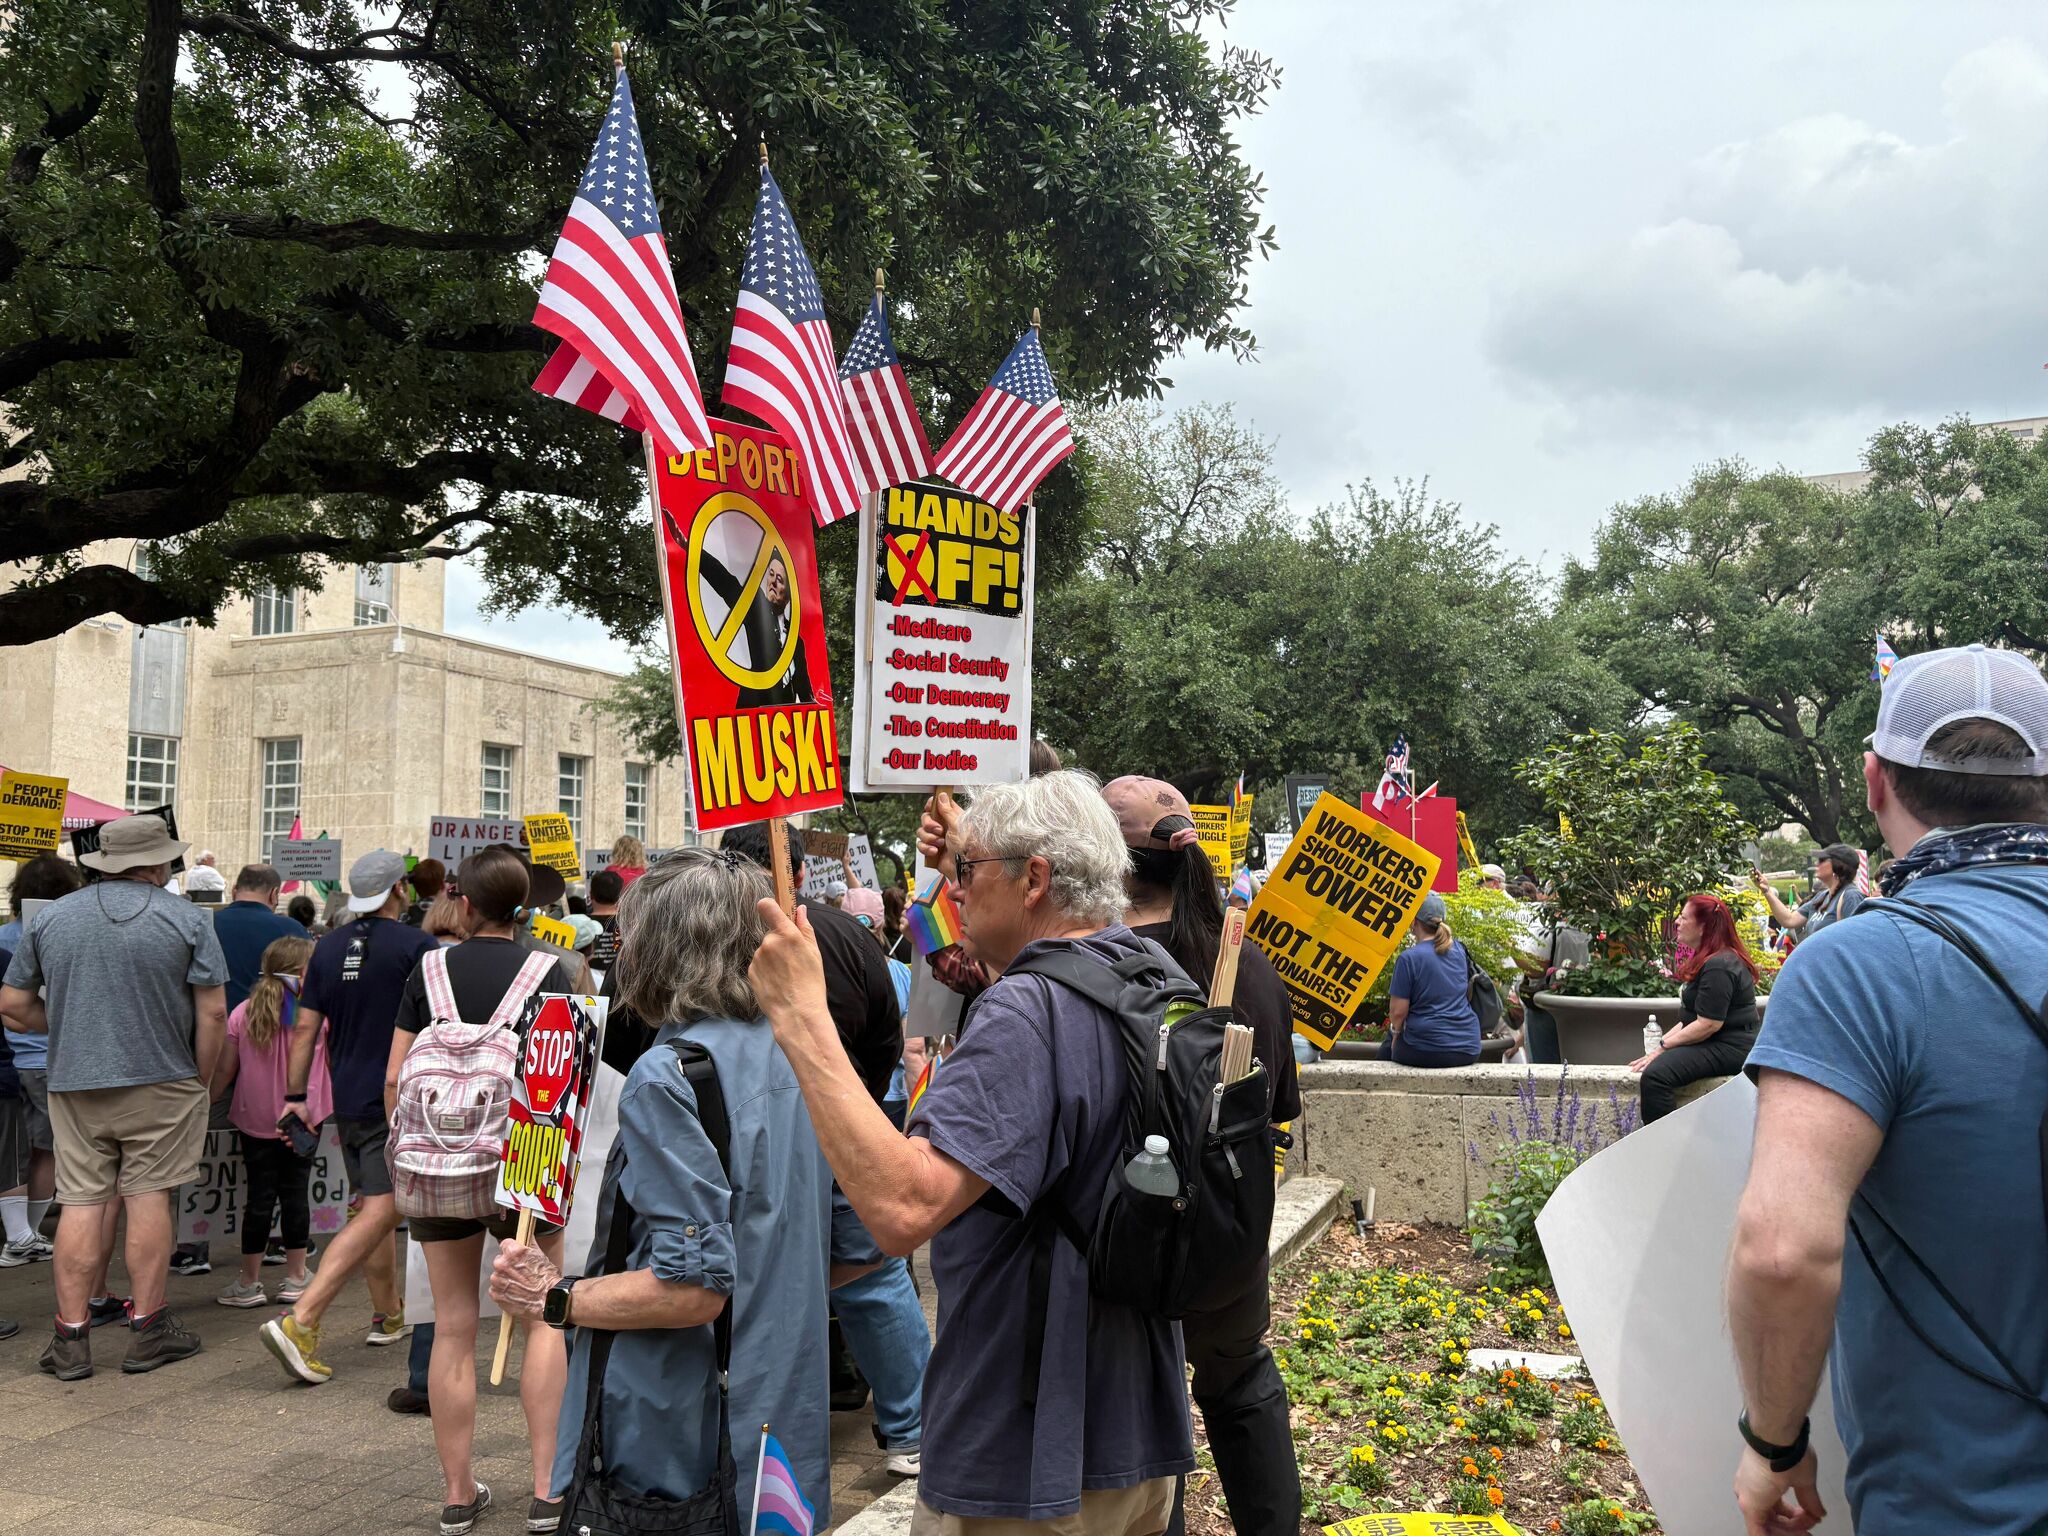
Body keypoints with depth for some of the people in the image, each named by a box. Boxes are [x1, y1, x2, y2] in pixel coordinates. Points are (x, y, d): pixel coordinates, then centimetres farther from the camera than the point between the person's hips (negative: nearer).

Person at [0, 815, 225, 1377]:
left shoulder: (51, 917, 6)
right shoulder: (187, 919, -5)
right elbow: (212, 1012, -8)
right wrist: (201, 1080, 2)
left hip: (73, 1081, 3)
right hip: (161, 1080, -3)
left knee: (82, 1201, 6)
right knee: (148, 1197, 4)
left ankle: (71, 1336, 8)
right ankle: (148, 1328, 11)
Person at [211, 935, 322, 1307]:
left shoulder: (243, 1013, -5)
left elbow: (225, 1070, -1)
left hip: (256, 1120, 1)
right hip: (304, 1119, -1)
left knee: (259, 1196, 6)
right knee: (296, 1192, 7)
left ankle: (248, 1284, 12)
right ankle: (295, 1279, 13)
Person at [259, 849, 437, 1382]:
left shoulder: (329, 947, 7)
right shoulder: (415, 944, -12)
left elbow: (306, 1027, 6)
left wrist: (296, 1095, 11)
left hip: (348, 1099, 7)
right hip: (397, 1100, -7)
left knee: (373, 1205, 19)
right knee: (378, 1213, -8)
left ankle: (389, 1313, 30)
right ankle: (300, 1322, -19)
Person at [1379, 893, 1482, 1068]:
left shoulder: (1409, 958, -14)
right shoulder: (1459, 949, 5)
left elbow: (1398, 1011, -13)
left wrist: (1395, 1031, 9)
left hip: (1427, 1052, -6)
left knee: (1387, 1047, 25)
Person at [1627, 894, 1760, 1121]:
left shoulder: (1718, 966, -17)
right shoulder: (1707, 960, 18)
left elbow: (1708, 1024, -21)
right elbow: (1693, 1018, 21)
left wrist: (1663, 1047, -14)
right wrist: (1665, 1039, 8)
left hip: (1729, 1049, -11)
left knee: (1655, 1074, -27)